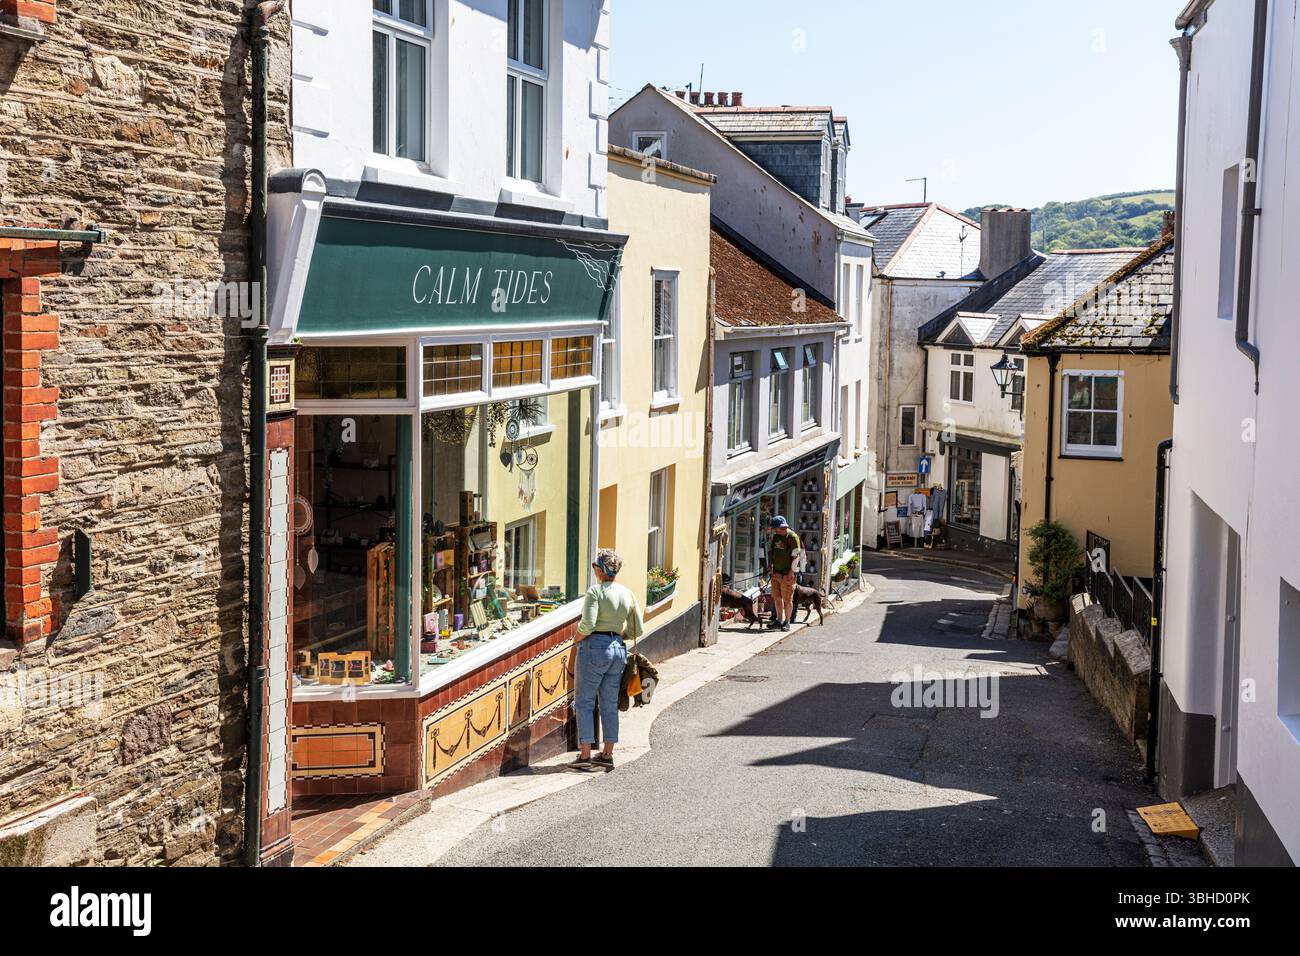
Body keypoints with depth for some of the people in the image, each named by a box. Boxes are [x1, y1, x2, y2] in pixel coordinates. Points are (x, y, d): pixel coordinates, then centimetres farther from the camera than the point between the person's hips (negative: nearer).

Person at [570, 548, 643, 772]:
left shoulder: (595, 591, -11)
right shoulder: (627, 594, 8)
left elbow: (588, 624, -21)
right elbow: (638, 630, 10)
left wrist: (578, 638, -2)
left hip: (594, 647, -6)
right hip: (618, 649, 6)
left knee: (585, 703, 1)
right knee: (610, 705, 12)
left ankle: (585, 756, -1)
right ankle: (607, 756, 14)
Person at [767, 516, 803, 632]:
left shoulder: (792, 537, -12)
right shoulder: (775, 536, 12)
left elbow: (796, 556, -15)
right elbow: (770, 550, 25)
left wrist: (791, 573, -18)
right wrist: (769, 564, 9)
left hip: (787, 574, -7)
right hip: (776, 572, 7)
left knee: (787, 599, -2)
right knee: (777, 598, 8)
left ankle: (787, 622, 5)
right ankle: (779, 621, 17)